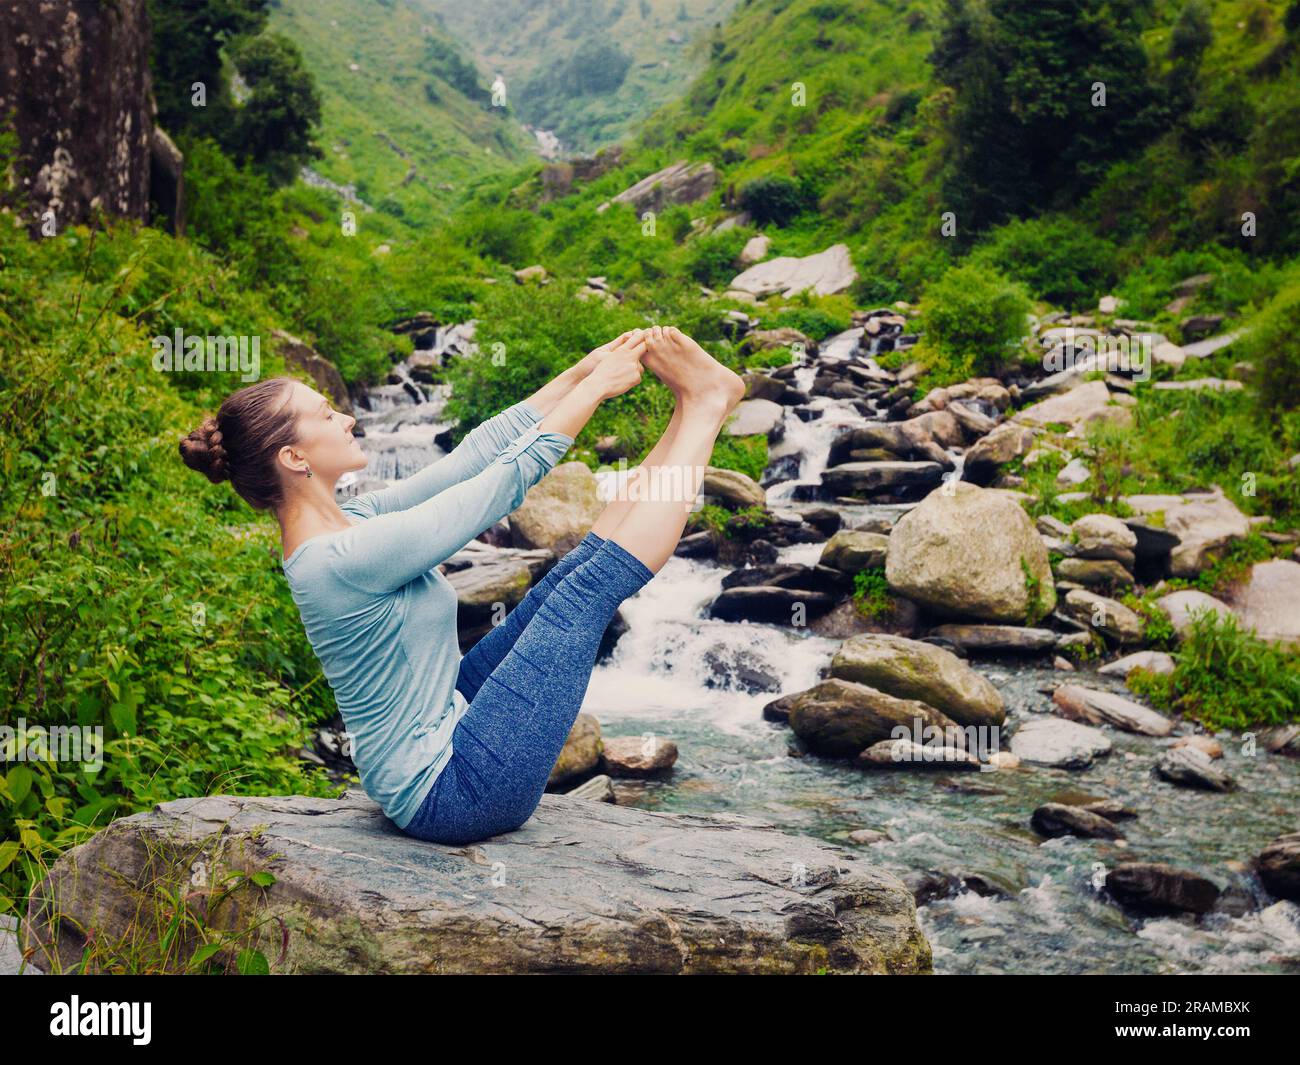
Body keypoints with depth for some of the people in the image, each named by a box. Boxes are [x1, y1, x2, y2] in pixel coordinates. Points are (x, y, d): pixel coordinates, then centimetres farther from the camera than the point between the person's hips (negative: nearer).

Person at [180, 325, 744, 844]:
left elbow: (472, 457, 6)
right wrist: (596, 387, -10)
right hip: (453, 793, -9)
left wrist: (579, 372, 6)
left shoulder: (342, 523, 4)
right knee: (588, 587, -8)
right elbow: (506, 480, -21)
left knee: (576, 569, 5)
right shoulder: (344, 558, -25)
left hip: (444, 729, 9)